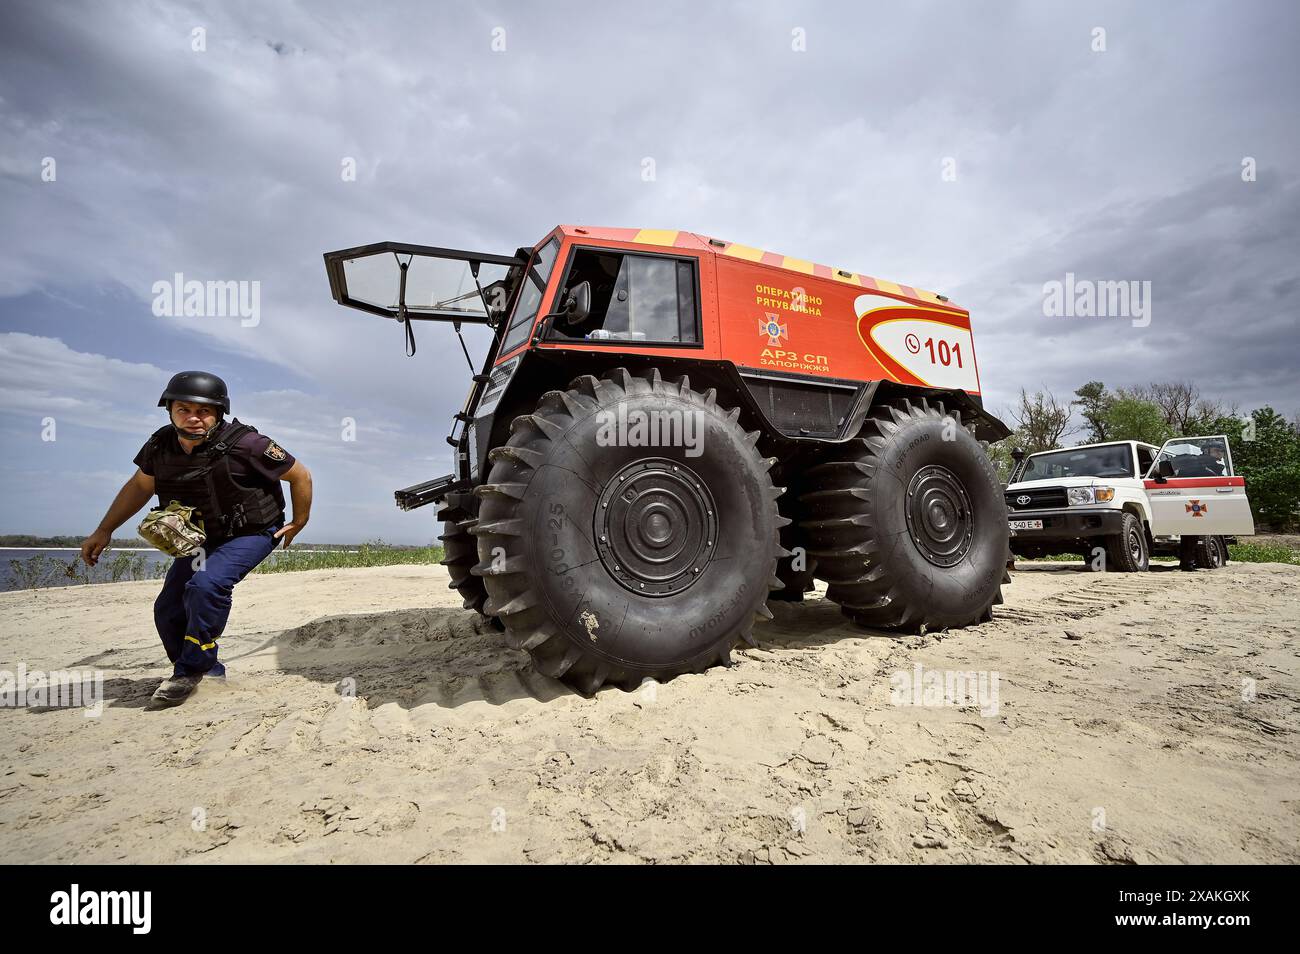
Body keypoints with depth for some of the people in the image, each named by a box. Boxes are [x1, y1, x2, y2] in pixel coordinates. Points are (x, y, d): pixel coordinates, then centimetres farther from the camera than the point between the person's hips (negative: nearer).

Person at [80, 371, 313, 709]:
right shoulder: (160, 446, -8)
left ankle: (189, 671, -12)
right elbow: (140, 486, 12)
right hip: (199, 537, 7)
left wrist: (299, 523, -7)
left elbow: (300, 475, -15)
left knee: (206, 585, -30)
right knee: (168, 610, 4)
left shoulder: (243, 444, -26)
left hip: (250, 533, -7)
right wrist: (103, 531, 12)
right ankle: (210, 672, 23)